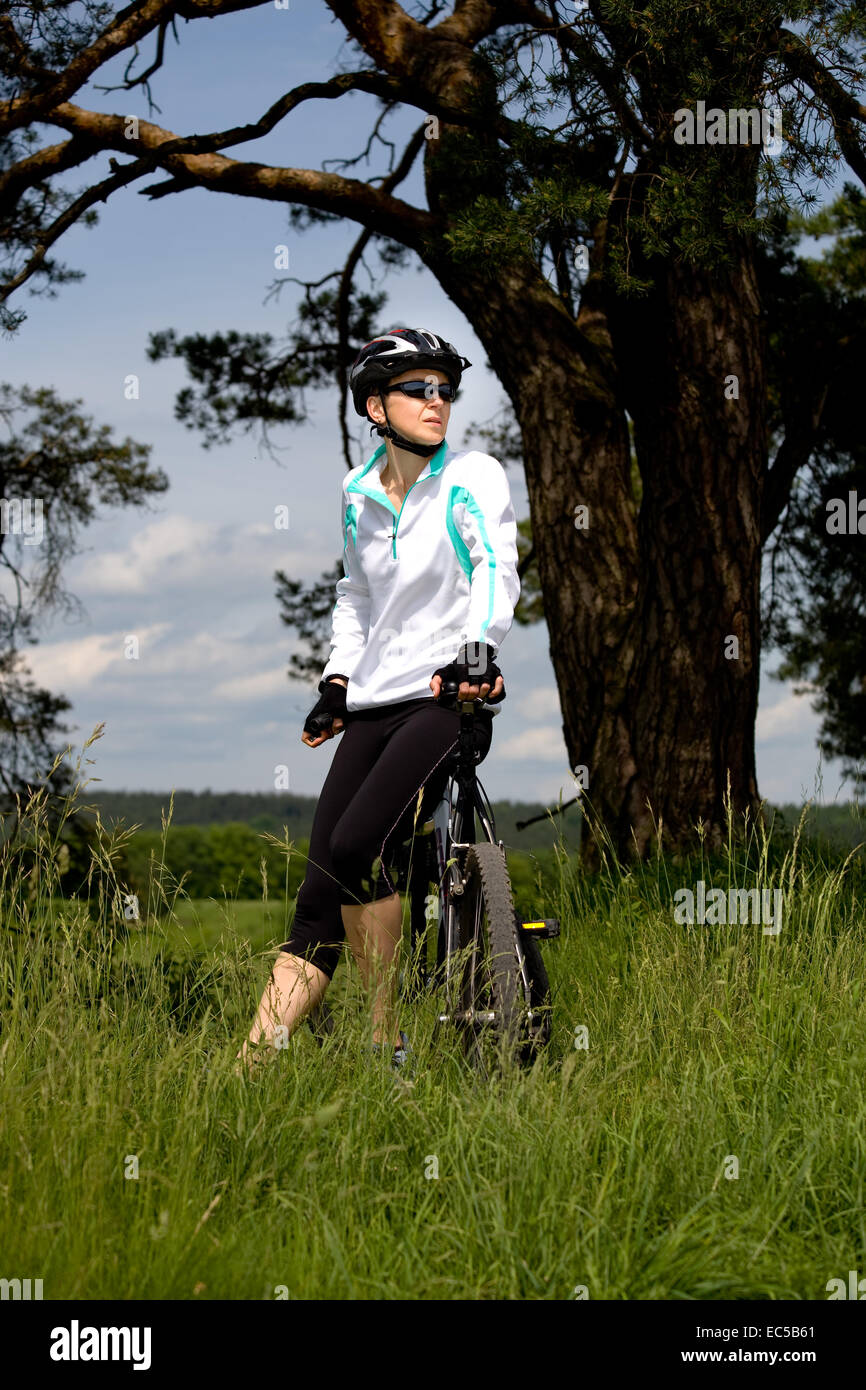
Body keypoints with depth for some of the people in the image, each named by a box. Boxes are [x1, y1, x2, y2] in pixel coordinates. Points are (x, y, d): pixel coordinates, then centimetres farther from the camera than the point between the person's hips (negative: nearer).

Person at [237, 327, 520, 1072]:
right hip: (373, 706, 5)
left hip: (451, 699, -5)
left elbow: (496, 565, -21)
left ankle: (392, 1045, -13)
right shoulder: (359, 491, 13)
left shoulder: (472, 475, -3)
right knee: (320, 898, -2)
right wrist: (337, 682, 17)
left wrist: (479, 648, -38)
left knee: (355, 849, -24)